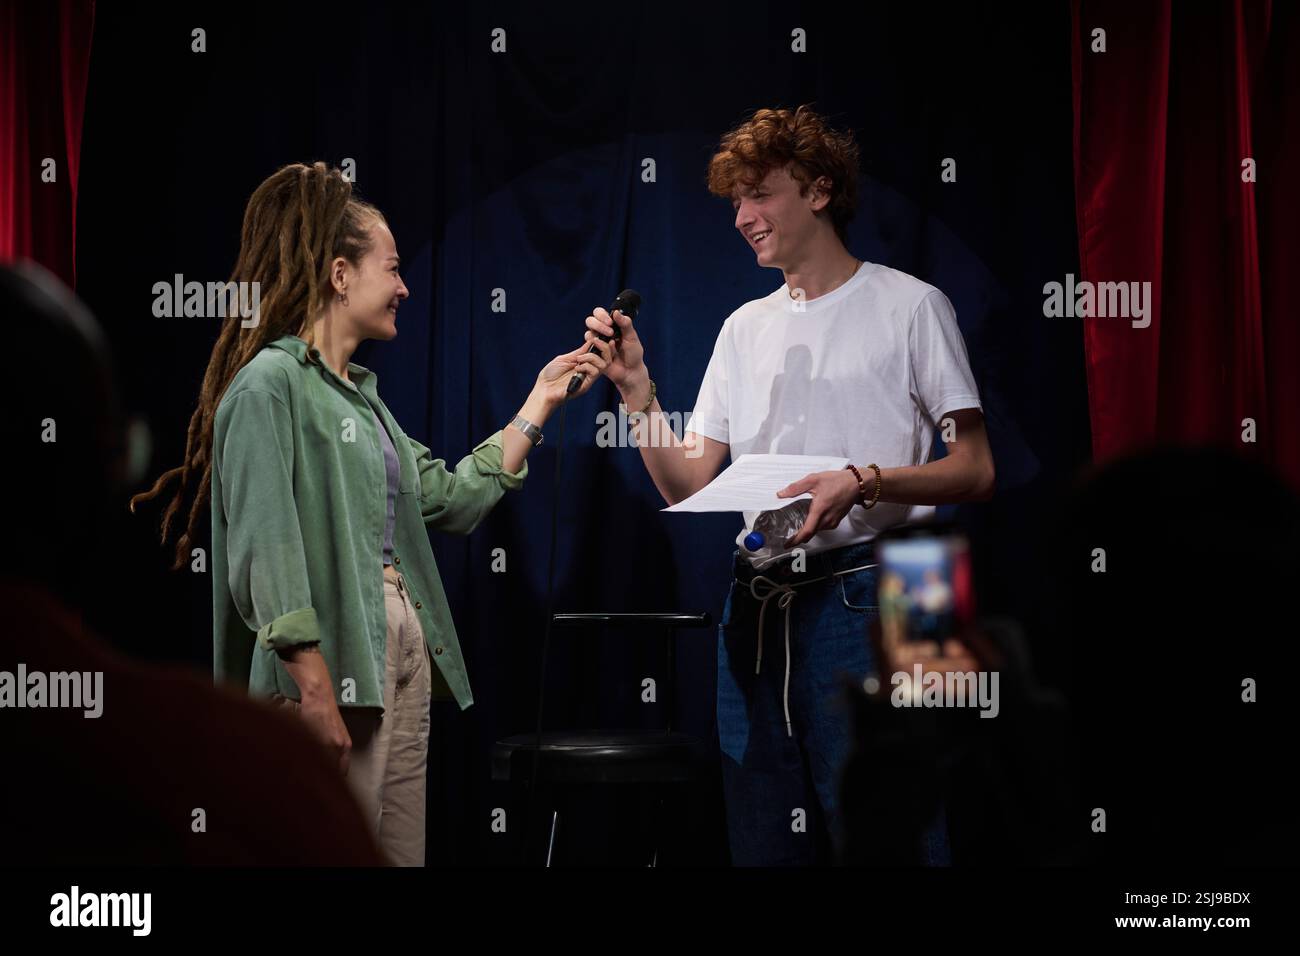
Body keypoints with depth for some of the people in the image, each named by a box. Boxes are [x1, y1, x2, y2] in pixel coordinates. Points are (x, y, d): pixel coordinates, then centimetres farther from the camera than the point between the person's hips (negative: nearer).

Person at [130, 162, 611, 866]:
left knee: (403, 851, 8)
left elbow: (450, 499, 22)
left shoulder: (361, 392, 19)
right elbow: (266, 552, -16)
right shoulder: (269, 385, -8)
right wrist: (314, 688, -23)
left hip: (405, 648, 9)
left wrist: (540, 402, 25)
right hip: (332, 658, -9)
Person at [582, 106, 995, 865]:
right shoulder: (745, 328, 19)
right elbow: (687, 487, 13)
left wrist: (863, 482, -19)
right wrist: (638, 390, 0)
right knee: (763, 840, 10)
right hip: (757, 605, 6)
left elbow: (975, 473, -4)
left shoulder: (910, 305, 2)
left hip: (862, 598, -6)